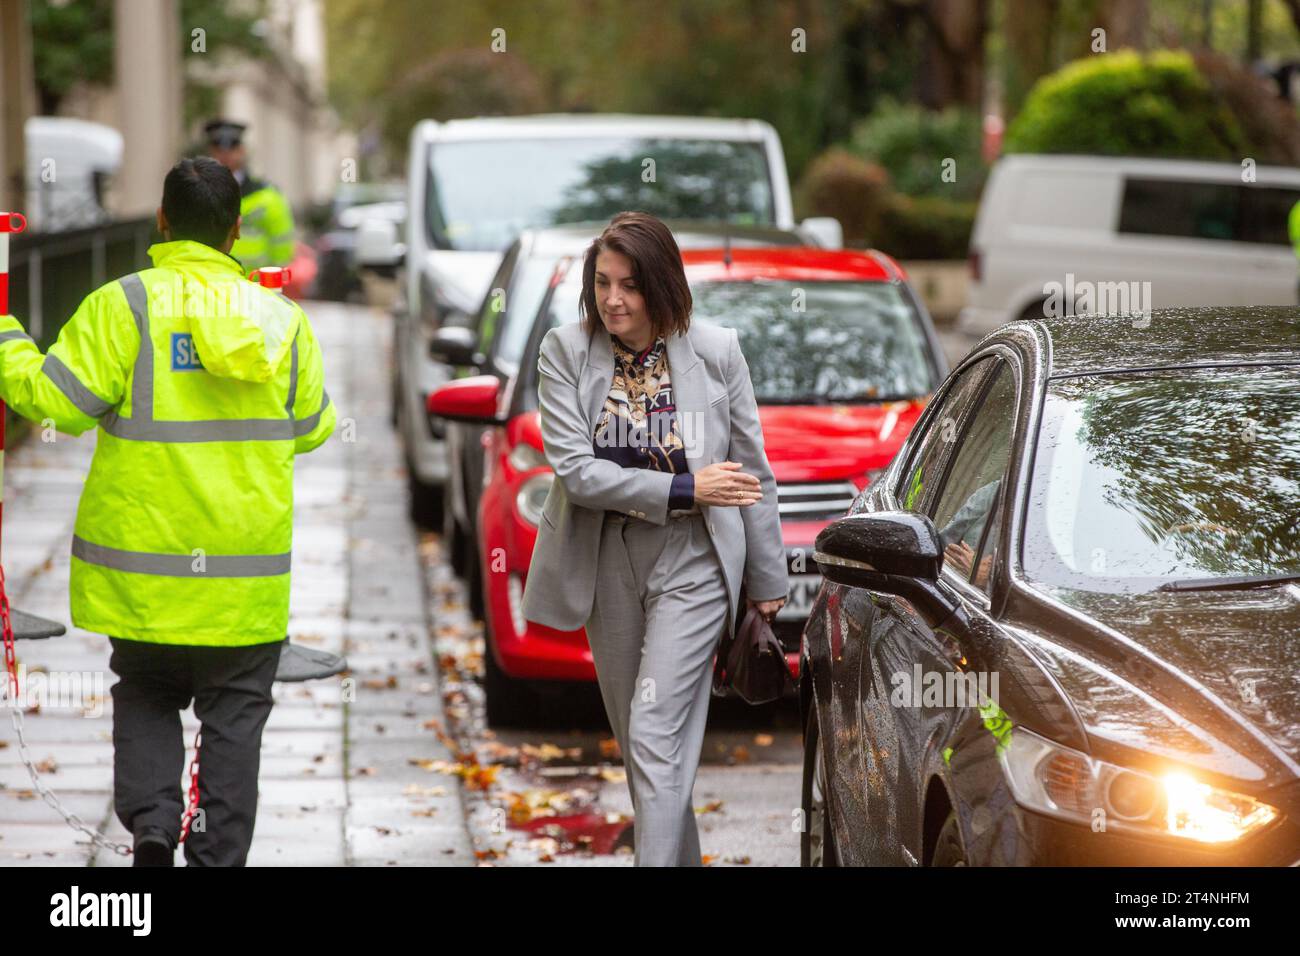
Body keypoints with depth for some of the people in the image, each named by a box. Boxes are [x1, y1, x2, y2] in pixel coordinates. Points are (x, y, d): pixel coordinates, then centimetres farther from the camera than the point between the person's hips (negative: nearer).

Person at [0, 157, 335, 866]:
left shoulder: (122, 306, -9)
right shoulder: (281, 317, 1)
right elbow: (311, 429, 11)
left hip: (144, 566, -1)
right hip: (246, 570, 1)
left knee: (145, 698, 18)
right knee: (233, 715, 11)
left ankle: (151, 823, 0)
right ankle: (218, 856, 9)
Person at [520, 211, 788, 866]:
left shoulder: (717, 351, -5)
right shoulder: (565, 352, -4)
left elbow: (753, 473, 2)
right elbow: (574, 469, -13)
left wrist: (767, 583, 5)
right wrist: (683, 489, -18)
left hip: (693, 563, -3)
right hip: (605, 562, 3)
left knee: (656, 733, -12)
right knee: (637, 742, 13)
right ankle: (681, 858, 29)